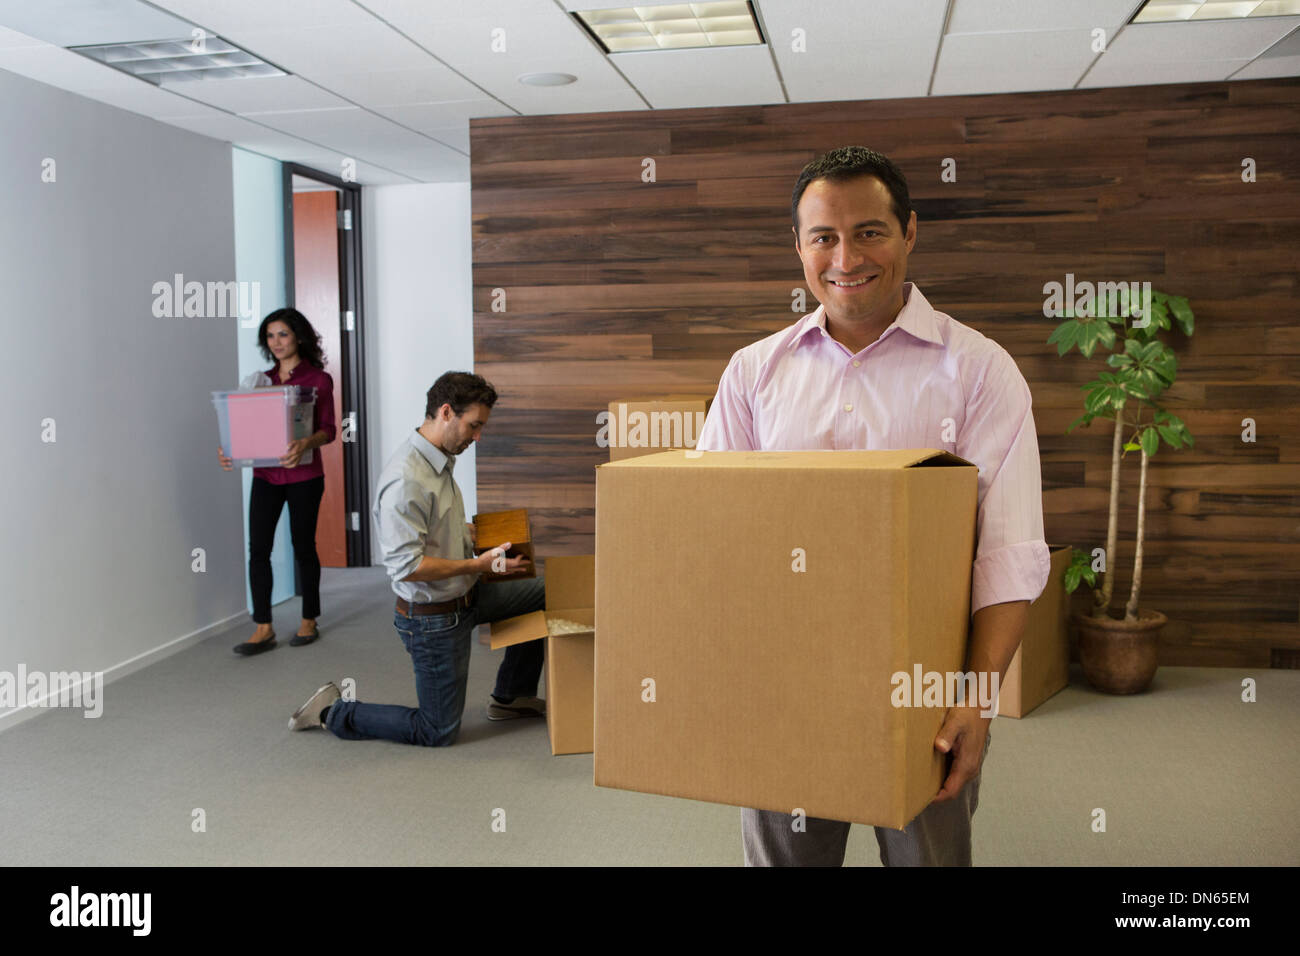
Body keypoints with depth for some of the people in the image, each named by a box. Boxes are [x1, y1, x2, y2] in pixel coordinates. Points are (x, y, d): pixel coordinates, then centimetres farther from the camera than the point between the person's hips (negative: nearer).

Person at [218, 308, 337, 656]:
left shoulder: (318, 379, -2)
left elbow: (328, 430, -7)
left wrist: (304, 444, -28)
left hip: (304, 476, -4)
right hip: (265, 474, 4)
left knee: (303, 546, 5)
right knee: (258, 548, -3)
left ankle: (309, 621, 20)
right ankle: (263, 629, 3)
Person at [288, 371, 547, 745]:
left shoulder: (440, 461, 3)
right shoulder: (405, 479, -28)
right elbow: (407, 567, -30)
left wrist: (472, 531, 6)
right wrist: (477, 565, -25)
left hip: (464, 597, 9)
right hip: (432, 619, -9)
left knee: (543, 594, 15)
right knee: (439, 732, 3)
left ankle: (510, 698, 27)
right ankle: (333, 713, 15)